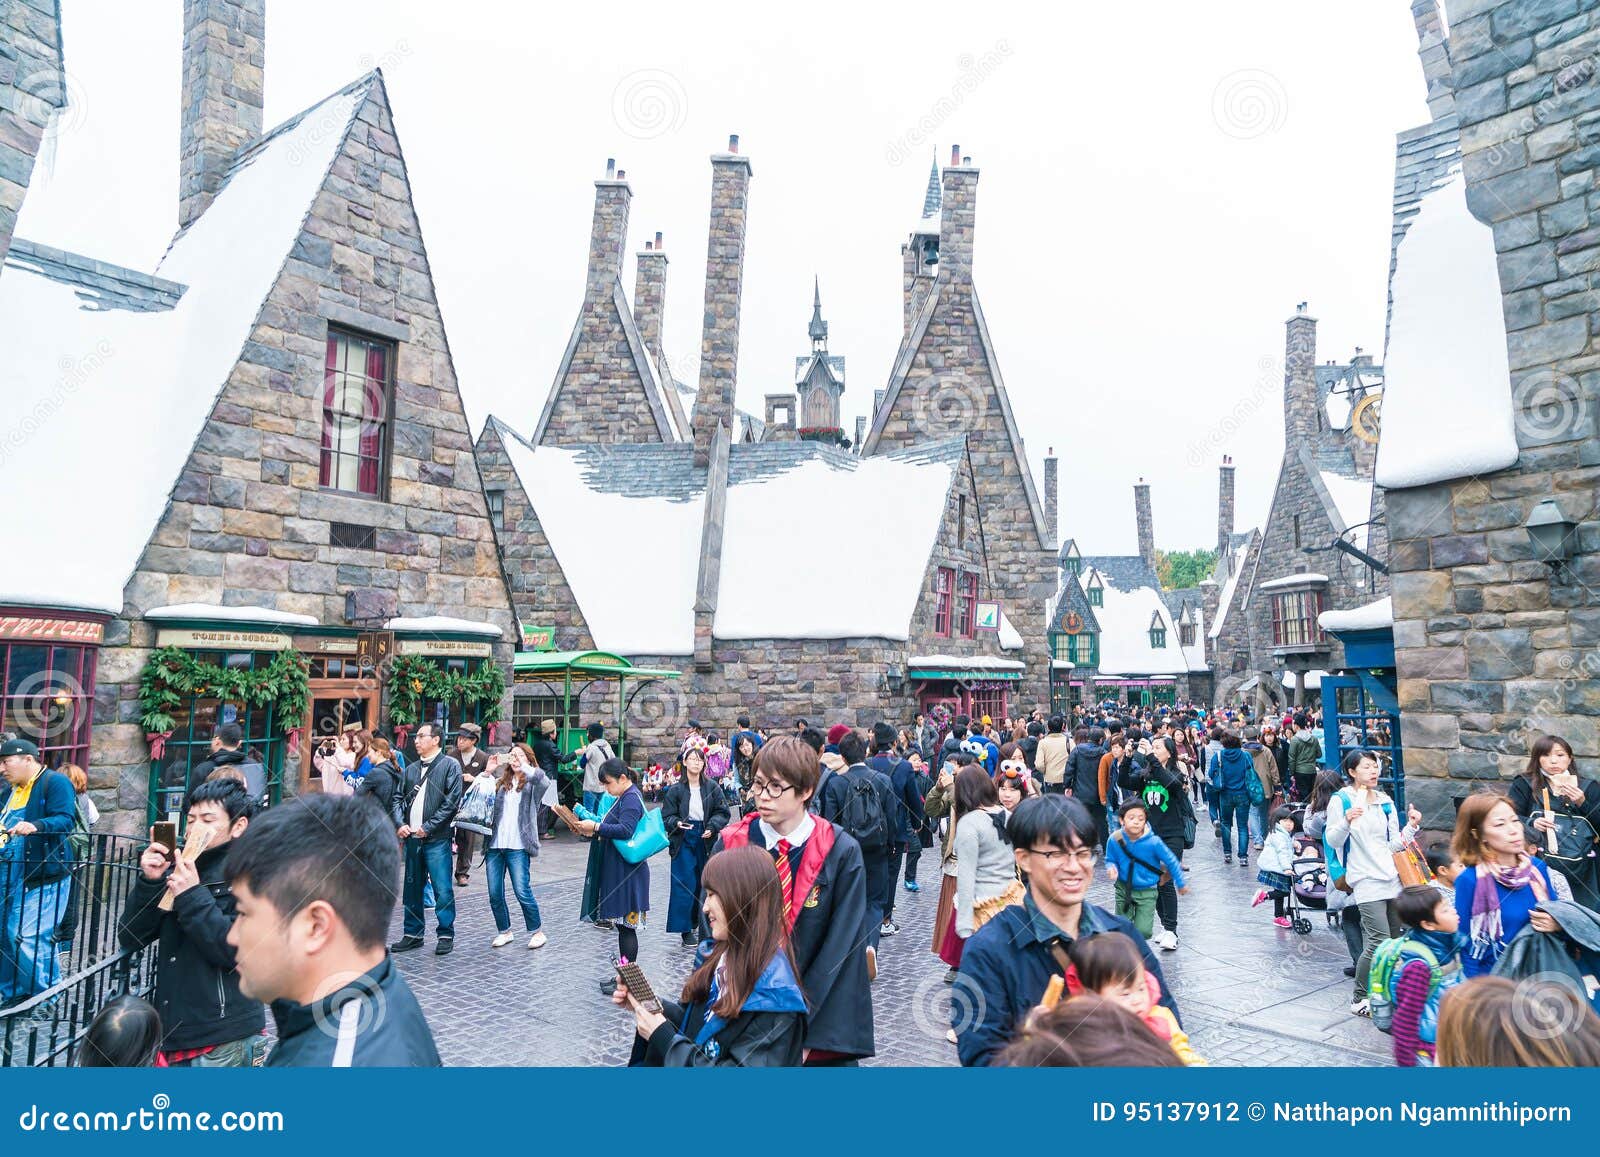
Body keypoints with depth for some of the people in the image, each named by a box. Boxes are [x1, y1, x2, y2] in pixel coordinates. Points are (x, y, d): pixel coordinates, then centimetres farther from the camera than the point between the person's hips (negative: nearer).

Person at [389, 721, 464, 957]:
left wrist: (428, 827, -12)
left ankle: (446, 935, 8)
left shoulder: (450, 765, -4)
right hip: (412, 838, 6)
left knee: (443, 890, -4)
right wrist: (400, 824, -1)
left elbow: (452, 802, -11)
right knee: (412, 888, 13)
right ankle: (412, 934, 25)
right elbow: (398, 798, 16)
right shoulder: (411, 769, 15)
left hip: (437, 839, -6)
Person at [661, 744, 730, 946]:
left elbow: (723, 813, 2)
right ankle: (686, 931, 5)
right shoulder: (676, 790, -3)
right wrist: (677, 823, -19)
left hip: (706, 841, 2)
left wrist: (712, 827, -13)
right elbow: (666, 817, 0)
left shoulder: (712, 788, 0)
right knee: (685, 886, -4)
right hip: (683, 841, -2)